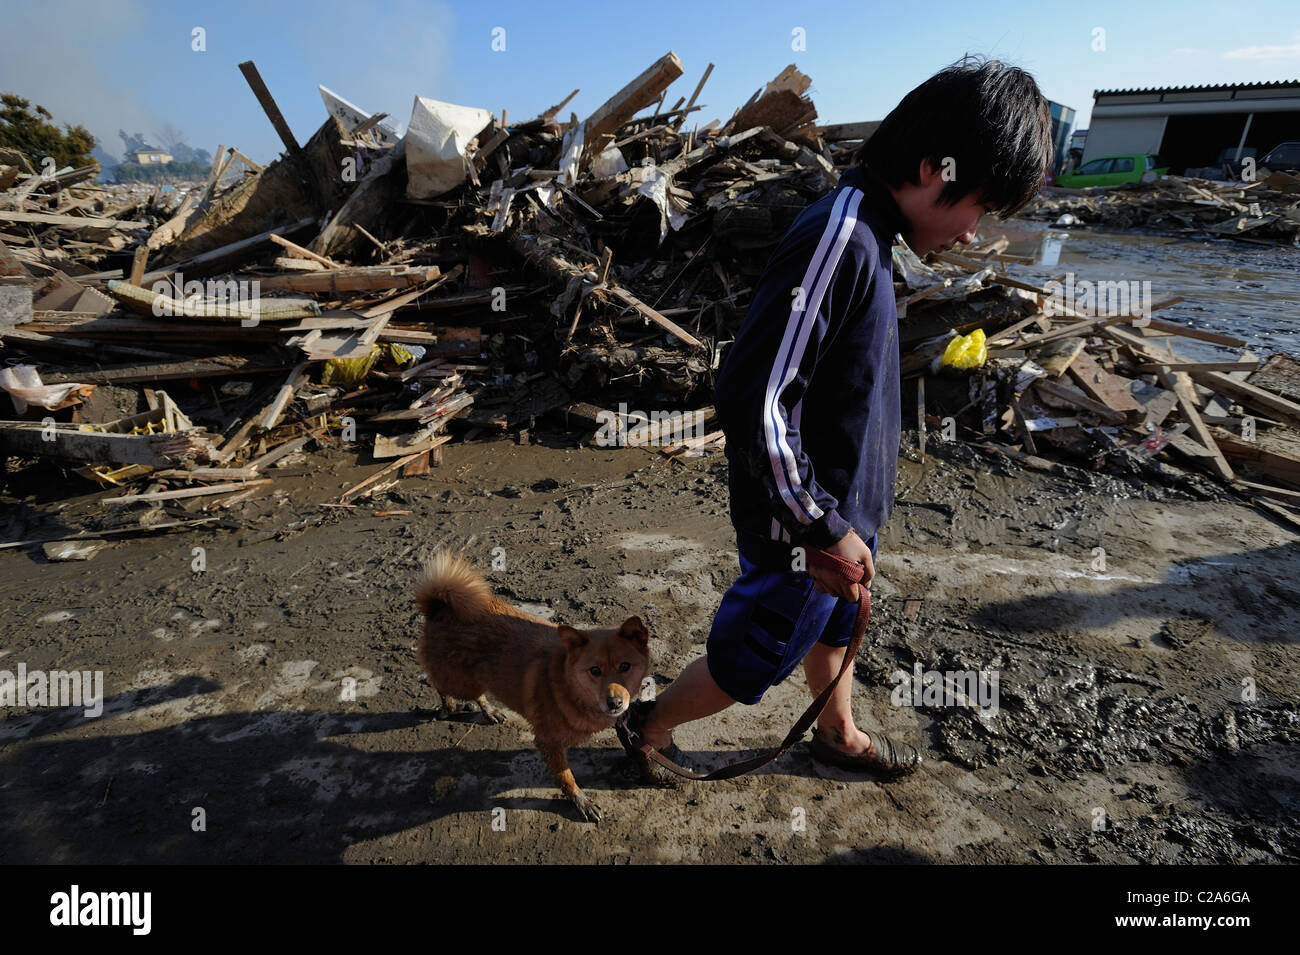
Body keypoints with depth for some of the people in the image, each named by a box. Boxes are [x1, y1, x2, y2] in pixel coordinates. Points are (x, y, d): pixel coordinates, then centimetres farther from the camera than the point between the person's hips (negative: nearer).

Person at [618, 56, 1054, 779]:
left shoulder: (866, 235, 6)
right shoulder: (839, 239, -26)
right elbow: (752, 403, -31)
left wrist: (850, 519, 20)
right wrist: (825, 529, -21)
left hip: (843, 512, 9)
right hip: (804, 527, -9)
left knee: (833, 630, 28)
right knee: (755, 662, 12)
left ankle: (840, 736, 54)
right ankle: (649, 725, 37)